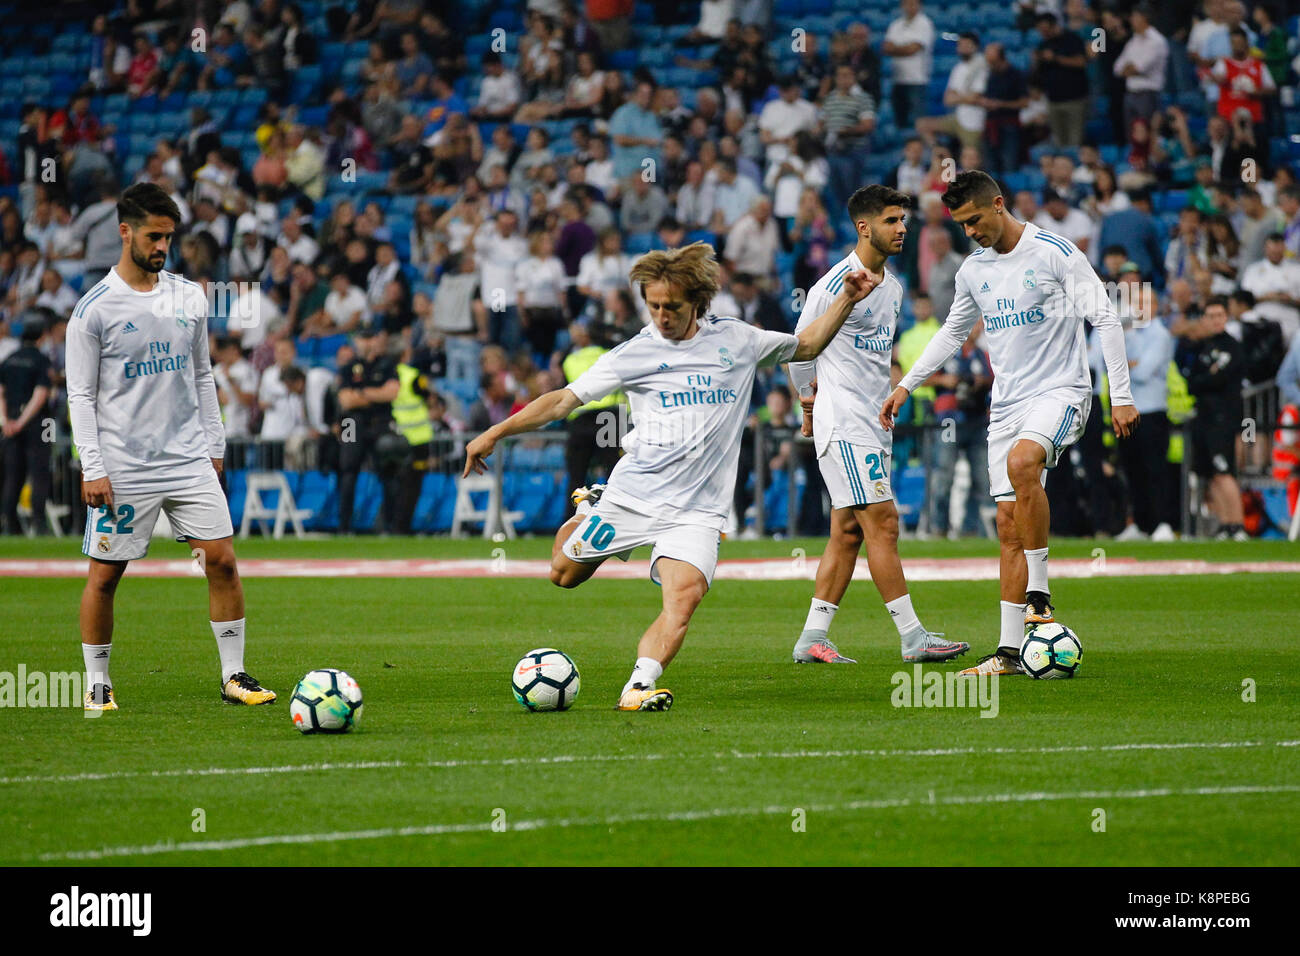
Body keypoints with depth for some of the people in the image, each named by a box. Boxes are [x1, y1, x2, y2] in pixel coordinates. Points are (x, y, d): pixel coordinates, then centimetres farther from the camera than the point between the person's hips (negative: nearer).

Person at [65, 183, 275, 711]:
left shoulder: (189, 297, 9)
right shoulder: (94, 308, -5)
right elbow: (81, 395, -5)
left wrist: (214, 445, 14)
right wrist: (92, 468, -11)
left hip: (190, 461, 4)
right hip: (123, 468, -4)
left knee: (222, 560, -3)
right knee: (104, 574, 1)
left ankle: (233, 675, 6)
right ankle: (97, 683, 14)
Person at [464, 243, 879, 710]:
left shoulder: (736, 340, 9)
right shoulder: (634, 354, 1)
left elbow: (805, 345, 25)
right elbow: (563, 400, 2)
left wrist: (846, 299, 13)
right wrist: (495, 433, -4)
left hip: (698, 509, 0)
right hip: (632, 494, 0)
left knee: (683, 597, -23)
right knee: (565, 575, 9)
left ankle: (639, 686, -28)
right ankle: (586, 511, 38)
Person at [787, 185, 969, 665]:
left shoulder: (893, 287, 14)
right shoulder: (836, 286, -13)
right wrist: (811, 399, 11)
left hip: (874, 423, 8)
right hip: (844, 424, -8)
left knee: (848, 531, 7)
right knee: (883, 523, -12)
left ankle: (812, 639, 10)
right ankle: (913, 637, -12)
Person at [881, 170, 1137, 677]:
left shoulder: (1054, 252, -8)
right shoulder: (973, 270, 11)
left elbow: (1105, 320, -8)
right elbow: (952, 332, 27)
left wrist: (1121, 397, -12)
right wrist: (905, 385, 23)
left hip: (1060, 391, -6)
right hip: (1007, 402, 6)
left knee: (1022, 462, -35)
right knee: (1008, 523, 1)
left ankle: (1039, 591, -25)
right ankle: (1011, 651, 2)